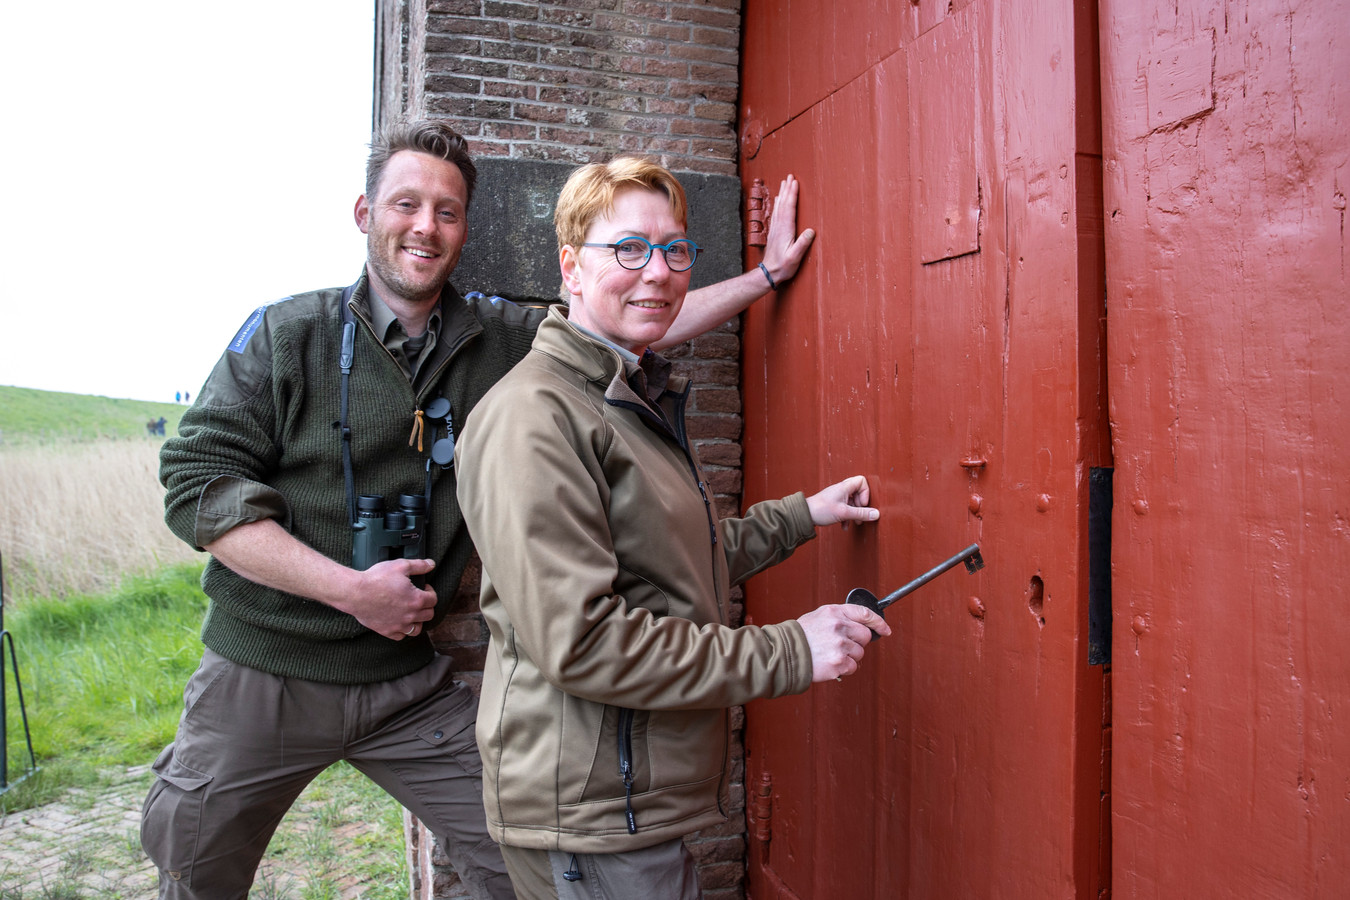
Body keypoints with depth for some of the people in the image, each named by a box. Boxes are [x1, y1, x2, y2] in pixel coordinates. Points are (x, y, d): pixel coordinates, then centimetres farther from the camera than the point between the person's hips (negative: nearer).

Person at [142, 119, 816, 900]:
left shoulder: (503, 340, 0)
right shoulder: (286, 333, -7)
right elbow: (196, 481, -12)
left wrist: (767, 273, 9)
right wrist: (350, 588, -20)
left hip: (413, 679, 1)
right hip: (264, 673, -1)